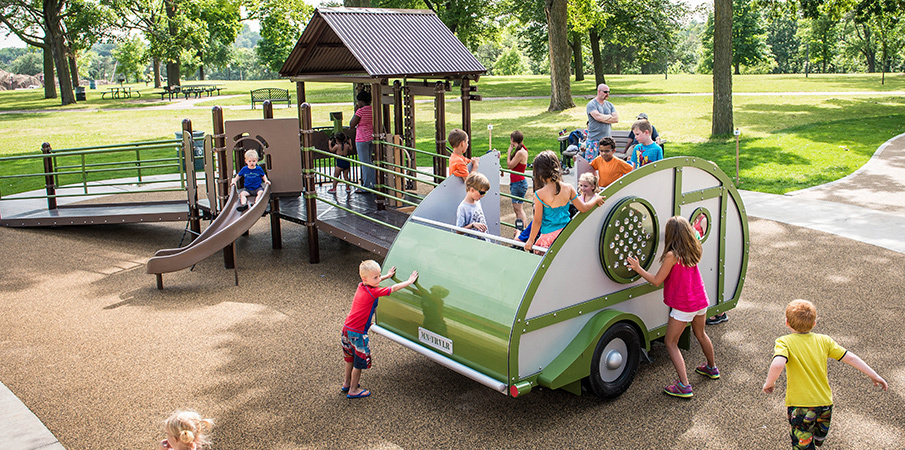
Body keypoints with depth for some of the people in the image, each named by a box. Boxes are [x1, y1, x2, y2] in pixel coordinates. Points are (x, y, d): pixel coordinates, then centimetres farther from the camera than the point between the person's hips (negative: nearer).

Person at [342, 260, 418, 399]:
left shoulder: (361, 286, 4)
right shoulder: (373, 292, -20)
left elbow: (373, 281, 28)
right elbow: (393, 288, -12)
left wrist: (387, 276, 36)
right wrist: (409, 281, 1)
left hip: (347, 328, 9)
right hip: (357, 333, -9)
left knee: (350, 358, 26)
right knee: (360, 361, 7)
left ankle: (347, 383, 42)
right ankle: (353, 390, 18)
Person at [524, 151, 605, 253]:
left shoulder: (539, 194, -15)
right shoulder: (568, 188, -4)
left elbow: (537, 221, -9)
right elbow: (583, 208, 3)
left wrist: (531, 240, 4)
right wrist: (596, 200, 23)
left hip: (549, 236, -4)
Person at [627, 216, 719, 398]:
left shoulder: (671, 256, -23)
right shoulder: (694, 250, -2)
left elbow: (656, 281, -19)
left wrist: (637, 268, -12)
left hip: (683, 306, -8)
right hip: (700, 301, 8)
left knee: (671, 343, 3)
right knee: (701, 334, 30)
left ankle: (684, 386, -3)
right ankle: (712, 368, 51)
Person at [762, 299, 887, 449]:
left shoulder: (784, 342, -12)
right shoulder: (823, 340, 2)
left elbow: (778, 365, -30)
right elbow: (850, 358, 5)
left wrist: (769, 383, -14)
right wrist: (874, 375, 16)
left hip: (800, 406, -5)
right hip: (825, 403, 5)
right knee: (819, 436, 30)